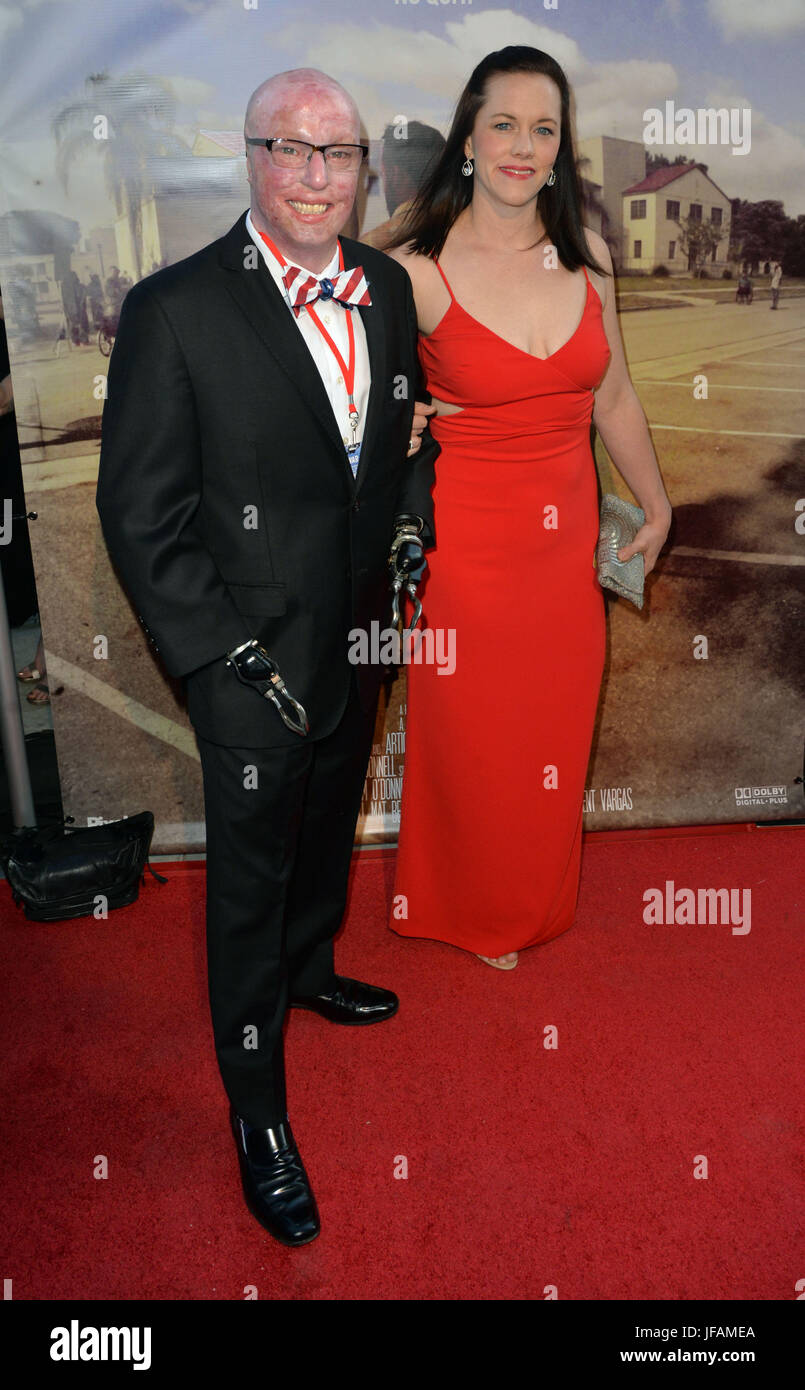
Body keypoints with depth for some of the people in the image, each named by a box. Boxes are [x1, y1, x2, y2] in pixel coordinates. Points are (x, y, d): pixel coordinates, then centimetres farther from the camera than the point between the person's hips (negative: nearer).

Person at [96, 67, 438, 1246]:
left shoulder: (386, 287, 2)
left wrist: (411, 529, 2)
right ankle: (258, 1113, 29)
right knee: (250, 882, 9)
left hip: (359, 641, 6)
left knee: (327, 830, 26)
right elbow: (140, 513, -16)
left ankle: (310, 968, 55)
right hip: (253, 663, -5)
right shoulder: (176, 310, -17)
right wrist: (230, 654, -17)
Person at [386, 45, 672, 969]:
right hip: (469, 539, -4)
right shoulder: (418, 269, -13)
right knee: (475, 743, 11)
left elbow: (613, 398, 12)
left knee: (555, 733, 18)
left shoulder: (586, 258, 2)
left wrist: (657, 508, 18)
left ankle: (542, 901, 45)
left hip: (567, 537, 5)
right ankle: (478, 914, 40)